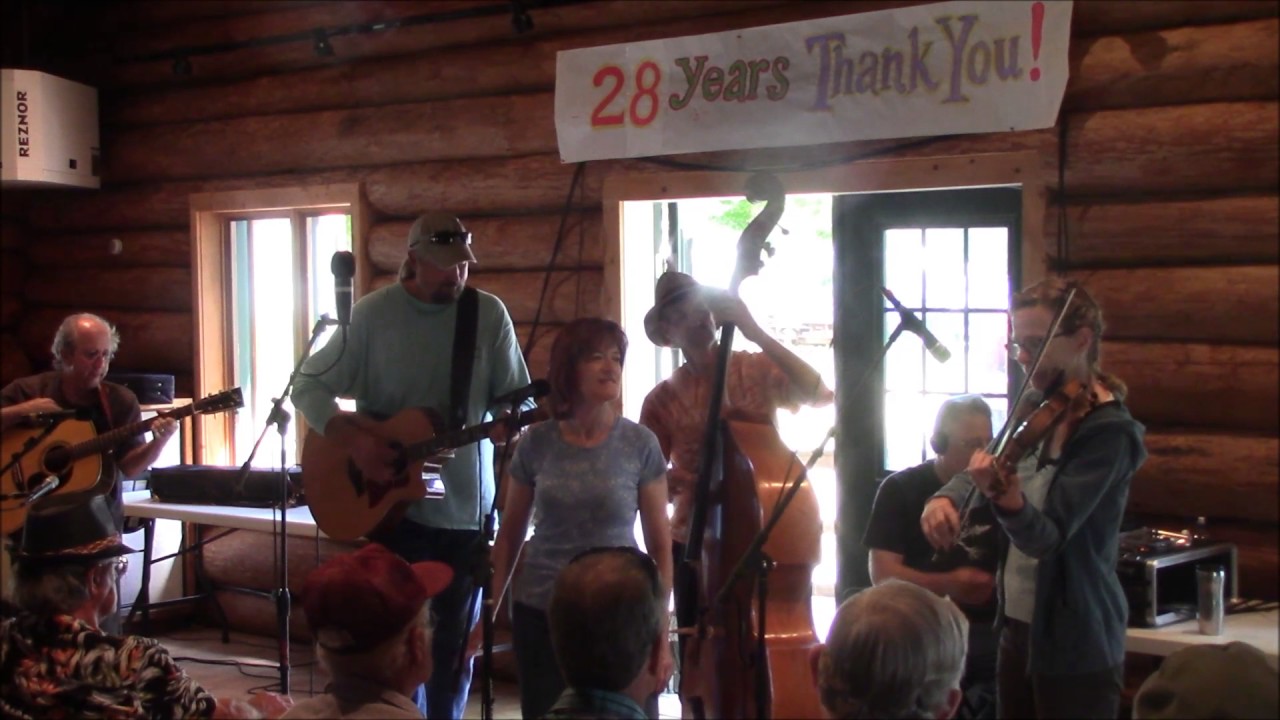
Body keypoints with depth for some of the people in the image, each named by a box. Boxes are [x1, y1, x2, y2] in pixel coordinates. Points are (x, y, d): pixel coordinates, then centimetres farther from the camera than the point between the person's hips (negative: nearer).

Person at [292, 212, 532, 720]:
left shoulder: (489, 314, -3)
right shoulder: (373, 314, -6)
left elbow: (518, 396, 2)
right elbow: (308, 386, -2)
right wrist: (352, 439, -18)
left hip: (465, 506, 1)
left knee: (455, 640, 11)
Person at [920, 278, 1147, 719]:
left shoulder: (1109, 432, -17)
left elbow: (1048, 536, -26)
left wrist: (1003, 495, -45)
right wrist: (946, 497, -11)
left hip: (1075, 648, -7)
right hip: (1018, 626, 7)